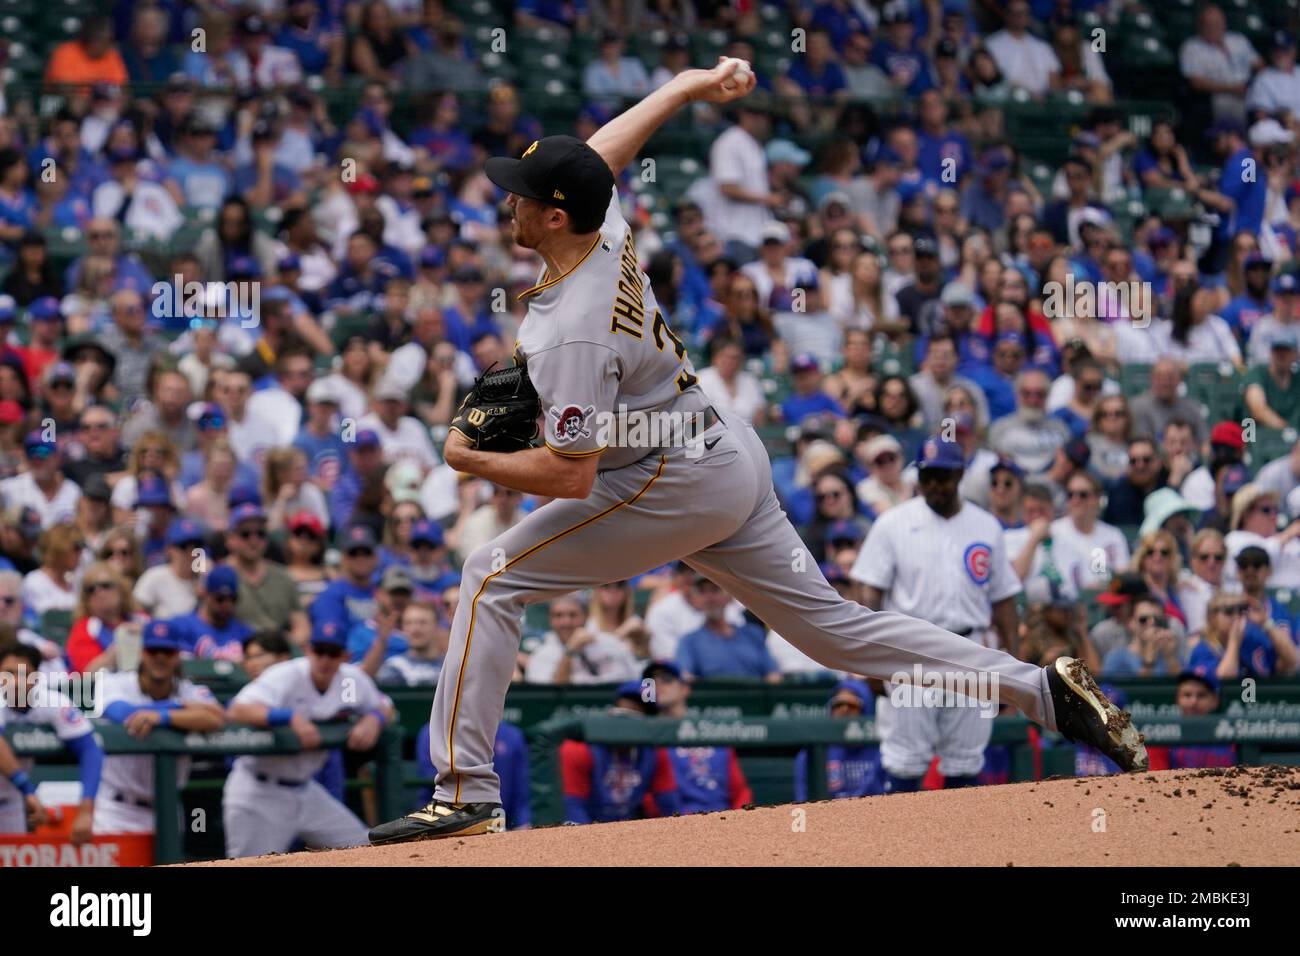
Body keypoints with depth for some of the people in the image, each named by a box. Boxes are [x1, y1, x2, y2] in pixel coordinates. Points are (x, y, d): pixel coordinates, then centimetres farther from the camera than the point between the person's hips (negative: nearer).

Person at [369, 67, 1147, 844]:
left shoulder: (573, 333, -26)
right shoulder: (608, 230, -2)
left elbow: (570, 475, -26)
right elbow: (604, 151, 21)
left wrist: (471, 461, -12)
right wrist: (690, 86, 33)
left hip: (675, 487, -10)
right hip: (730, 458, 10)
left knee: (493, 577, -7)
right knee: (834, 627, 12)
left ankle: (465, 794, -9)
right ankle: (1043, 689, 8)